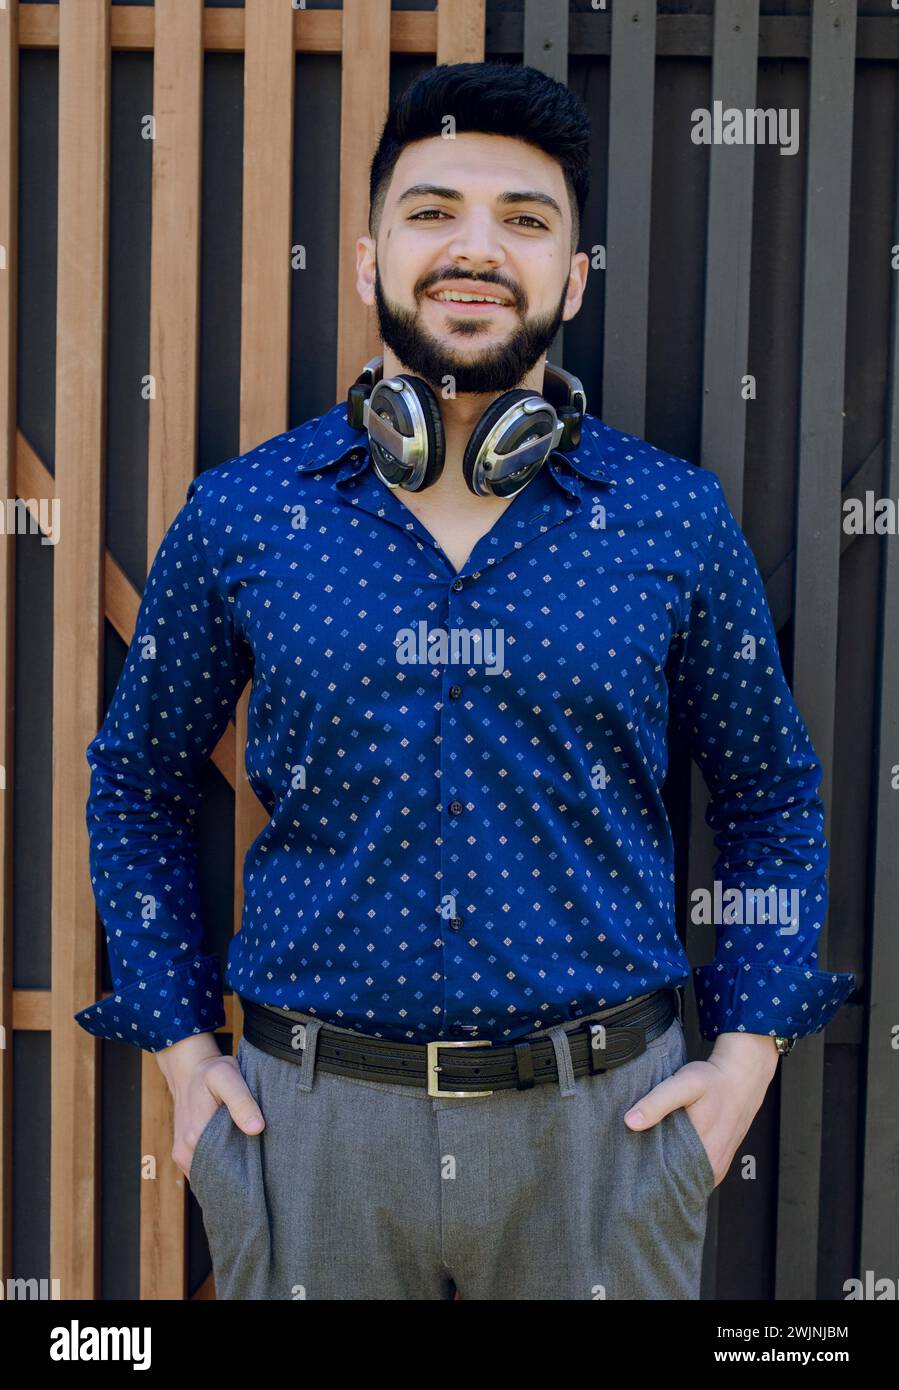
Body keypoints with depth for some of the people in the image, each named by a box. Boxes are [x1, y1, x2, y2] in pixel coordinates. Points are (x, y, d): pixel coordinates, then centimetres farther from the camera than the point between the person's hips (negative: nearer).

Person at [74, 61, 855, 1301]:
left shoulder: (679, 522, -2)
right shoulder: (237, 517, -1)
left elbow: (771, 794, 9)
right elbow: (136, 784, 10)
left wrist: (751, 1050, 1)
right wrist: (178, 1045, 4)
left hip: (604, 1124, 0)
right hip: (312, 1119, 0)